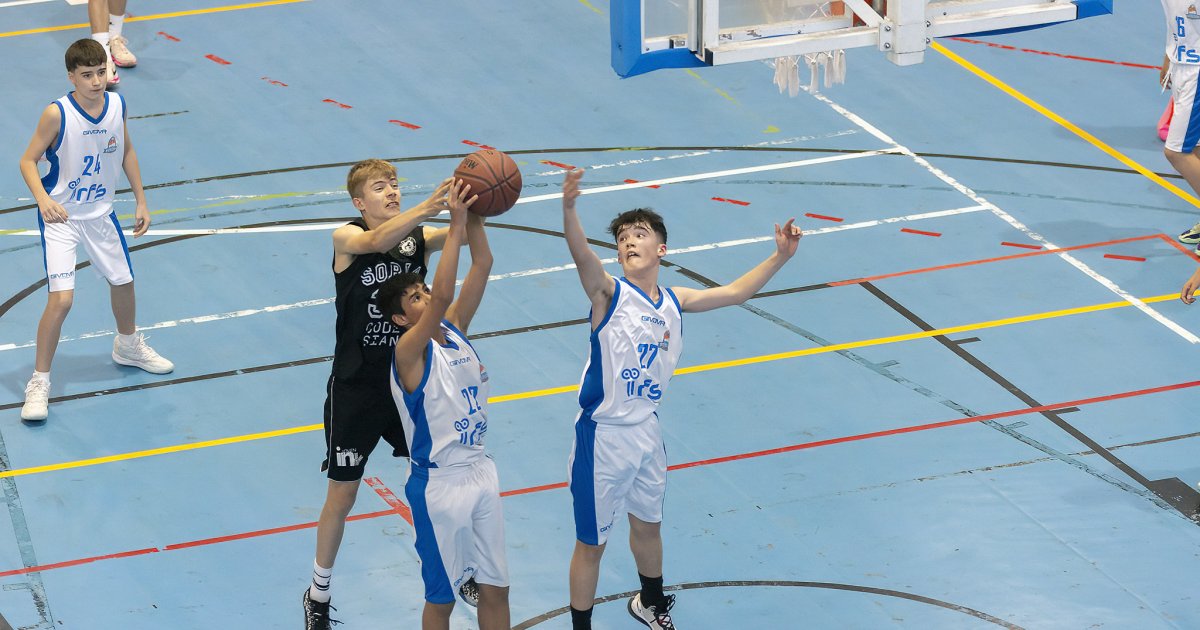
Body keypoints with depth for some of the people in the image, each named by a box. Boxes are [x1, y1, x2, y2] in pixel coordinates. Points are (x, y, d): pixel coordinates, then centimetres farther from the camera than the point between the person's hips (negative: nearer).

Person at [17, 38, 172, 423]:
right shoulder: (57, 114, -23)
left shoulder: (117, 105, -8)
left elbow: (126, 151, 9)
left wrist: (140, 200, 10)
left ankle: (128, 346, 52)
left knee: (123, 282, 22)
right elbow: (28, 160, -17)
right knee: (61, 300, -17)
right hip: (60, 217, -6)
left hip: (100, 213, 6)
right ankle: (39, 381, -2)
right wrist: (43, 199, -33)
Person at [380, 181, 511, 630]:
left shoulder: (455, 330, 3)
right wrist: (456, 225, -33)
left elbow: (482, 266, -3)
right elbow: (443, 294, -32)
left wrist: (474, 218, -17)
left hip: (480, 472, 7)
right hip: (438, 486, -7)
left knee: (495, 588, 12)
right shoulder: (409, 352, -17)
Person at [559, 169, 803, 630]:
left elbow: (735, 293, 13)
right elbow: (582, 255, -36)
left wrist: (779, 256, 2)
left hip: (647, 431, 6)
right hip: (603, 435, -6)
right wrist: (568, 209, -56)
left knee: (647, 524, 27)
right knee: (591, 543, 4)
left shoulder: (674, 302, 2)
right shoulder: (609, 293, -16)